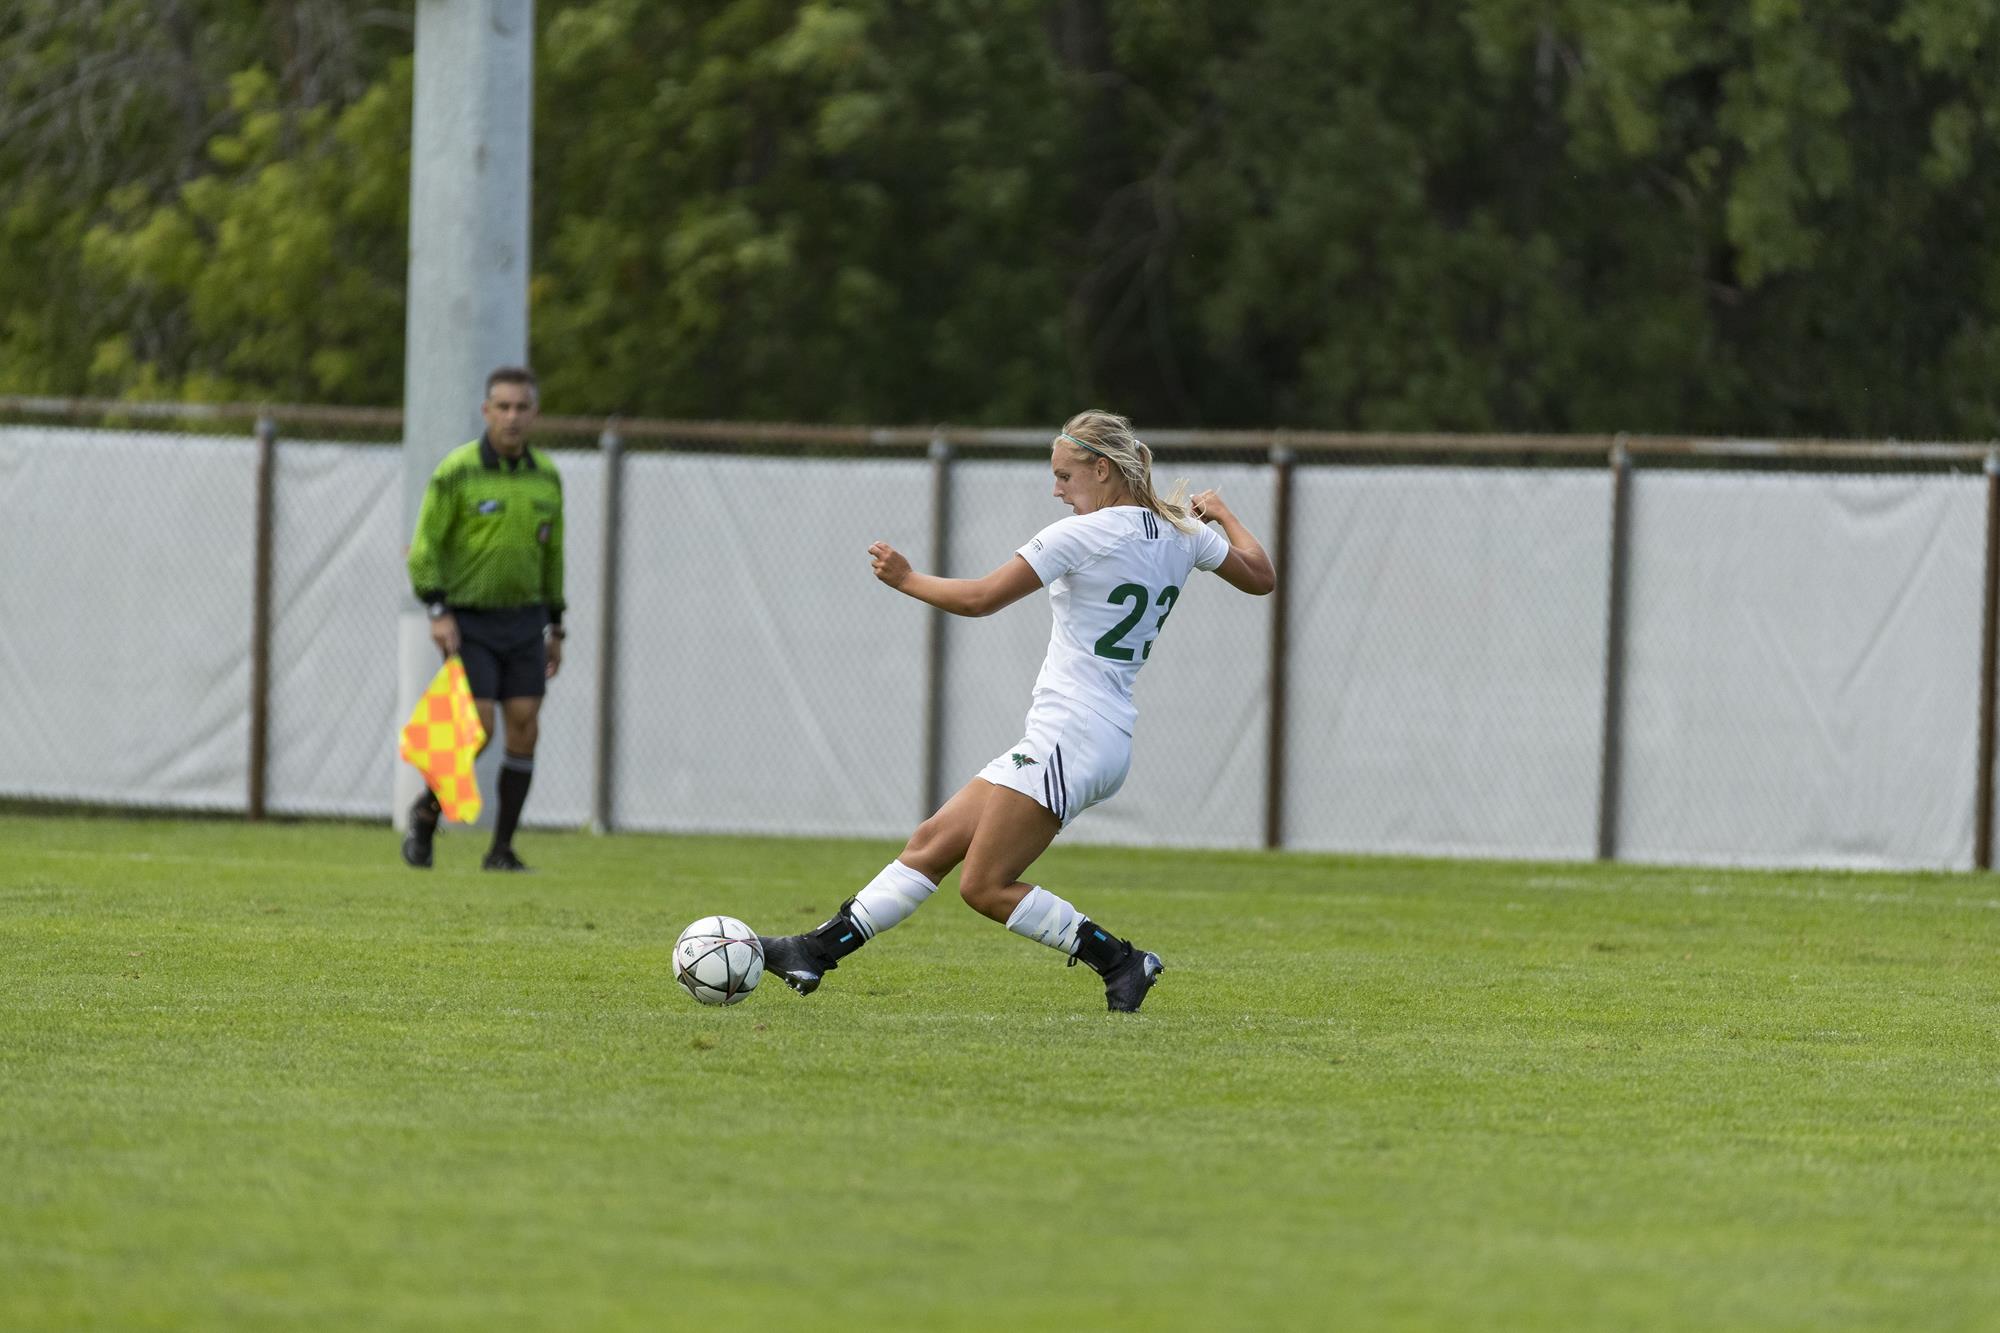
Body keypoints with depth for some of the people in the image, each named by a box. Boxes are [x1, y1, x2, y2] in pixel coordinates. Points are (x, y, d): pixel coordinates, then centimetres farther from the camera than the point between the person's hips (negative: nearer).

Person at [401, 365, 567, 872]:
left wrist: (554, 628, 15)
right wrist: (438, 612, -17)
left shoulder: (546, 477, 6)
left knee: (524, 728, -4)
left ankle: (502, 848, 4)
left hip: (524, 621, 5)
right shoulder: (456, 472, -10)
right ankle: (426, 811, 13)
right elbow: (424, 546, -7)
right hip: (468, 622, -5)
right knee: (478, 730, -13)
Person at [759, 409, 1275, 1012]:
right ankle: (817, 951, 9)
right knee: (932, 842, 9)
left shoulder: (1082, 534, -14)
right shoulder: (1181, 533, 8)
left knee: (985, 887, -5)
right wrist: (1221, 513, 38)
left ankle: (1119, 960, -3)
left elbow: (980, 598, -12)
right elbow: (1260, 575, 22)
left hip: (1068, 735, -10)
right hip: (1110, 741, 10)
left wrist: (906, 578, 3)